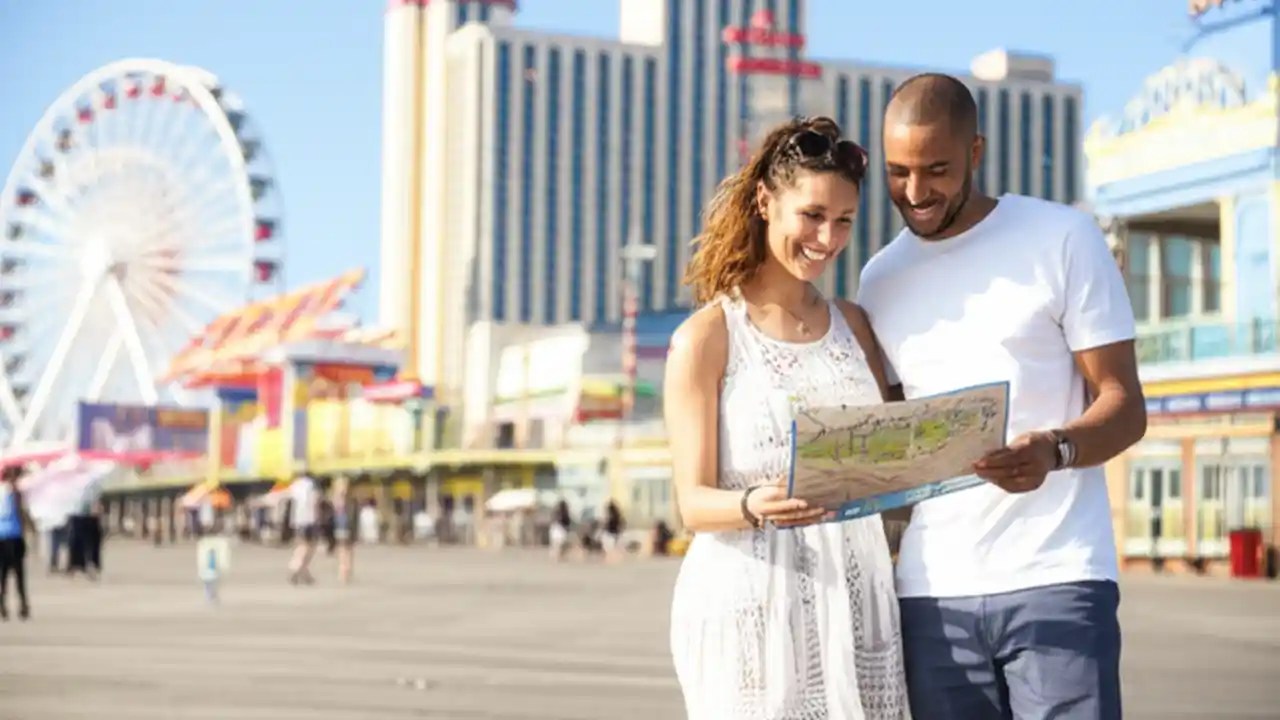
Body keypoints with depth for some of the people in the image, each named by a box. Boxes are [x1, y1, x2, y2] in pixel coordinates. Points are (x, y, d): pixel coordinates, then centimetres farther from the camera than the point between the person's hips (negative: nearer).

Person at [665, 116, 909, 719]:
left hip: (854, 598, 5)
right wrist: (753, 505, -28)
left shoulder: (852, 326, 14)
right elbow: (693, 500, -7)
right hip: (750, 601, -4)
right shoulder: (707, 336, -2)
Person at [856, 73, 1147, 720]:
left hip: (1056, 577, -4)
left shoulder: (1063, 238, 1)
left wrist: (1055, 449, -23)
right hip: (930, 589, 4)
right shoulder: (880, 279, 15)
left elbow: (1124, 405, -3)